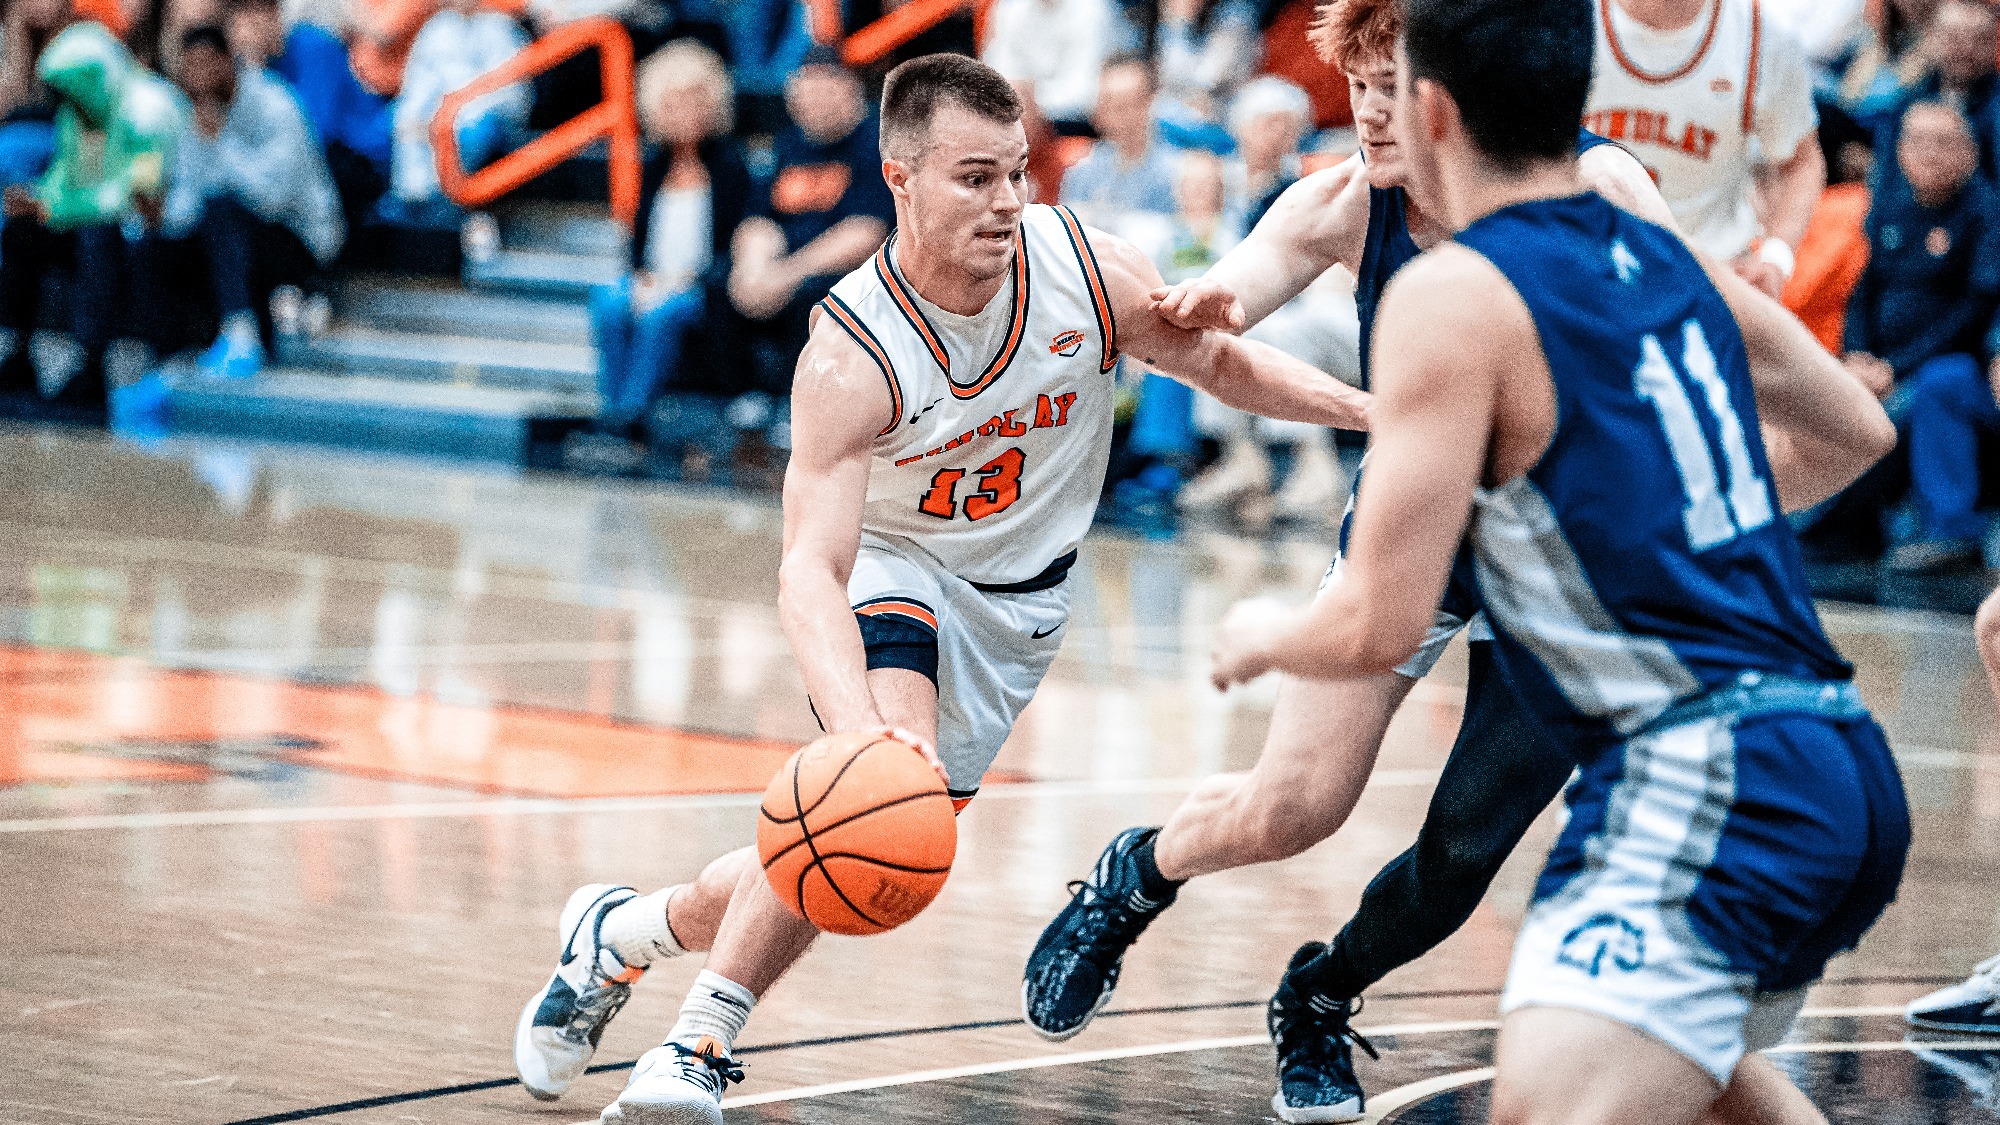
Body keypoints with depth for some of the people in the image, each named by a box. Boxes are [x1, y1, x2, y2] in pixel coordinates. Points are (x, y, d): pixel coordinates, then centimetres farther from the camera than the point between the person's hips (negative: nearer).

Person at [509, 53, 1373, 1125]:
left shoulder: (1088, 270, -19)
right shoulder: (852, 354, -29)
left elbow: (1220, 361, 1)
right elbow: (809, 571, -37)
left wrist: (1368, 408, -13)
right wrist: (859, 729, -54)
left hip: (1016, 597, 4)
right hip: (887, 565, -4)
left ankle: (624, 929, 18)